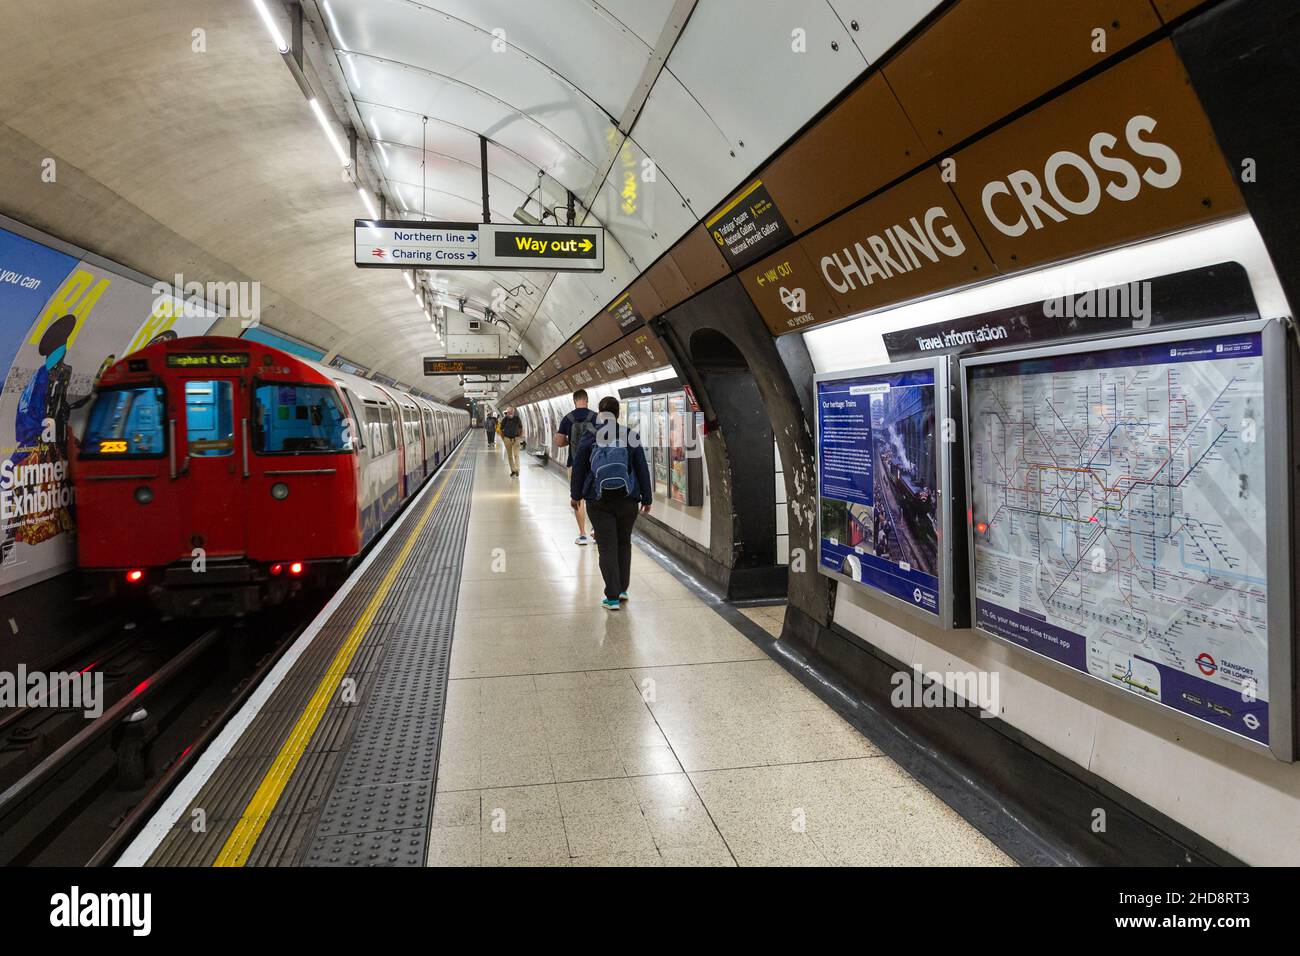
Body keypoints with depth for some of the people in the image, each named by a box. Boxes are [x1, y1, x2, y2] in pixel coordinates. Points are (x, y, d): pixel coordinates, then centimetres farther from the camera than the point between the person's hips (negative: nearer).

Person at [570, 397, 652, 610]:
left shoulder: (588, 439, -4)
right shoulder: (631, 437, -4)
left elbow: (578, 469, 3)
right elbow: (642, 470, 1)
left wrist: (575, 495, 16)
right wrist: (647, 497, 10)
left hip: (599, 502, -1)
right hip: (627, 501, 1)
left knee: (607, 548, 2)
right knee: (624, 544, 18)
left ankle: (612, 597, 0)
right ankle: (622, 589, 23)